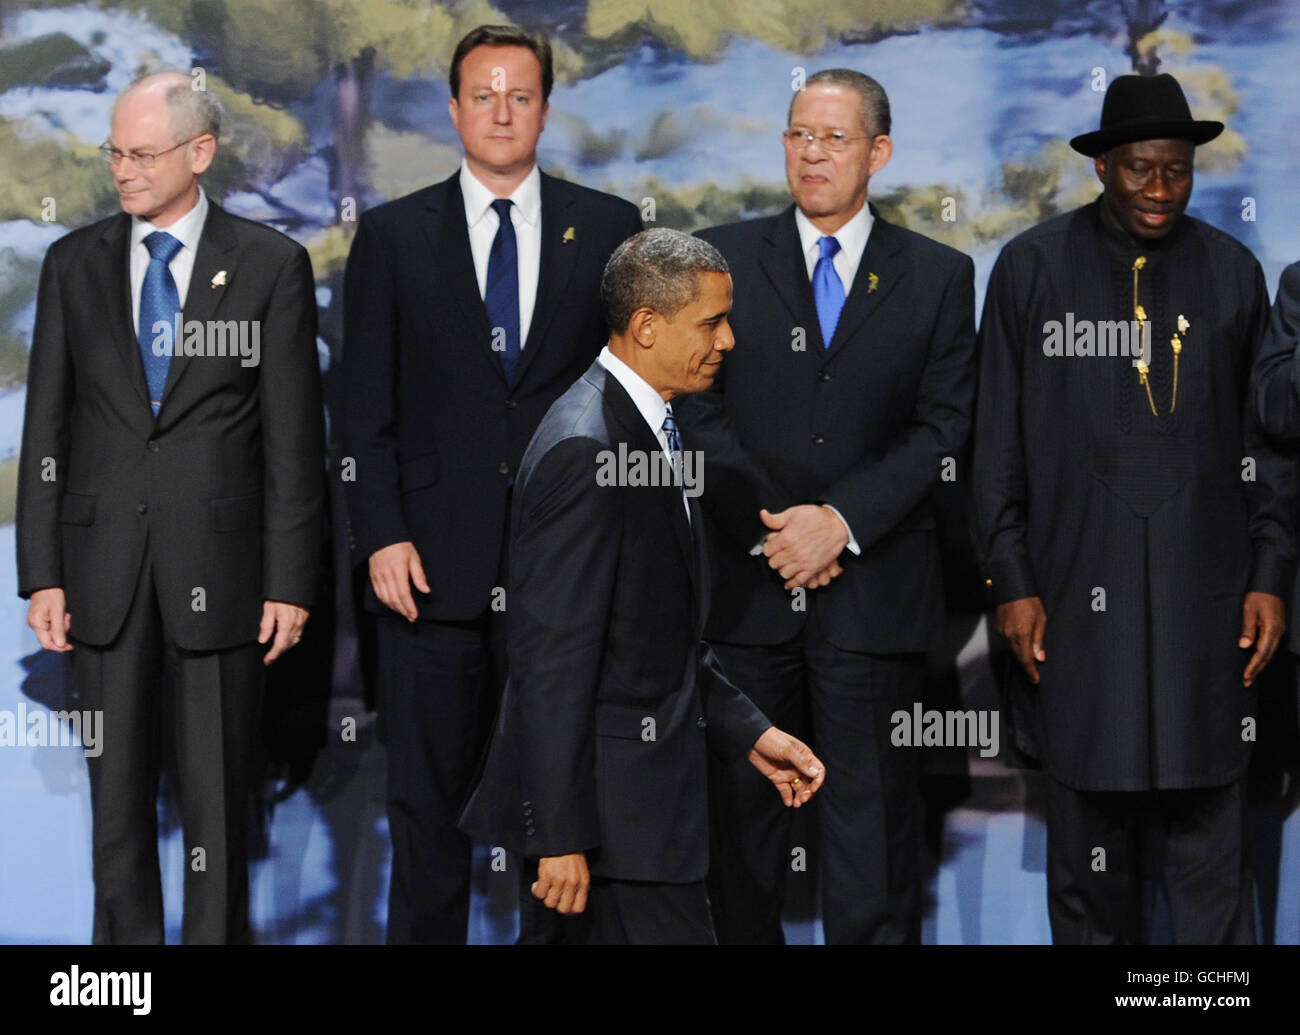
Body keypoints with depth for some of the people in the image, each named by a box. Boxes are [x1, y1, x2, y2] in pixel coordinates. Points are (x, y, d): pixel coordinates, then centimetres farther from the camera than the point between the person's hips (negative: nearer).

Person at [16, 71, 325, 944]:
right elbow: (46, 428, 8)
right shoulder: (75, 264, 8)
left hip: (220, 567, -2)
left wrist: (290, 580, -6)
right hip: (105, 567, 2)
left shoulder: (272, 265, 0)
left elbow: (295, 437, -1)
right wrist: (42, 574, 1)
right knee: (117, 793, 7)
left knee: (218, 795, 3)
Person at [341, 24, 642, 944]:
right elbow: (366, 409, 4)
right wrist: (382, 537, -6)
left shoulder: (608, 229, 7)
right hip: (435, 560, 0)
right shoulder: (393, 236, 6)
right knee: (429, 799, 6)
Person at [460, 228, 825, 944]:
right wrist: (561, 837, -22)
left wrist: (747, 733, 12)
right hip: (612, 799, -10)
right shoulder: (584, 449, -19)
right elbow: (552, 655, -22)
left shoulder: (651, 429, 13)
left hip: (649, 777, 10)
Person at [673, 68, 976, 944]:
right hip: (745, 585, 1)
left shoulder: (939, 275, 7)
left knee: (875, 818, 2)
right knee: (741, 813, 6)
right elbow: (699, 410, 1)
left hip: (875, 587, -1)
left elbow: (942, 427, -1)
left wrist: (842, 522, -12)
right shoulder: (723, 259, 7)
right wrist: (769, 529, -10)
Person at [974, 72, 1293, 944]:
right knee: (1090, 812, 3)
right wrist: (1012, 583, 0)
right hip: (1078, 588, 0)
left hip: (1204, 588, 1)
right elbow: (1000, 440, 5)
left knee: (1209, 813, -1)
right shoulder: (1033, 267, 4)